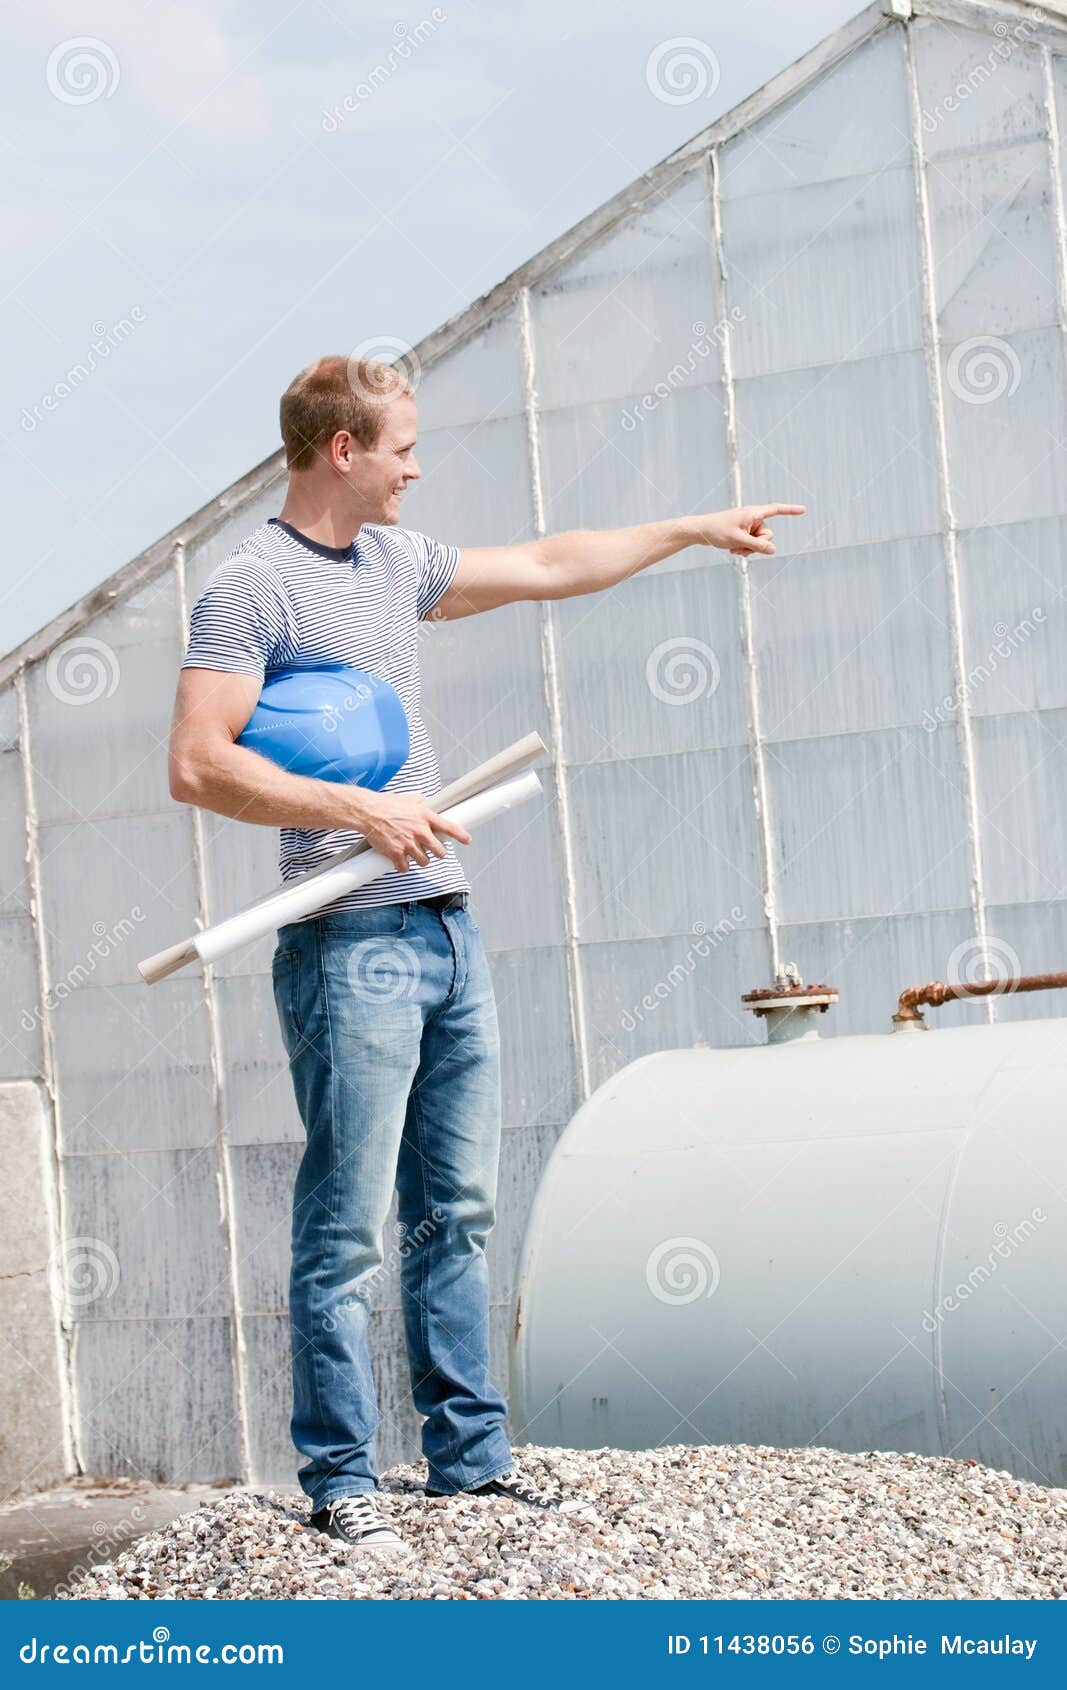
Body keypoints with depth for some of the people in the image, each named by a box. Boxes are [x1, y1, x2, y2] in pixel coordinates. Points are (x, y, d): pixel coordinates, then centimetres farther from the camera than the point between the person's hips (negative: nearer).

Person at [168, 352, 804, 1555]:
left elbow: (549, 568, 30)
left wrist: (692, 531, 35)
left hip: (446, 934, 8)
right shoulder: (251, 587, -9)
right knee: (346, 1232, -4)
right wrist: (361, 811, -19)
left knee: (455, 1216, 11)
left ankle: (469, 1453, 18)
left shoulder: (396, 559, 17)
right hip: (351, 949, -8)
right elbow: (198, 766, -16)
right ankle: (340, 1480, 3)